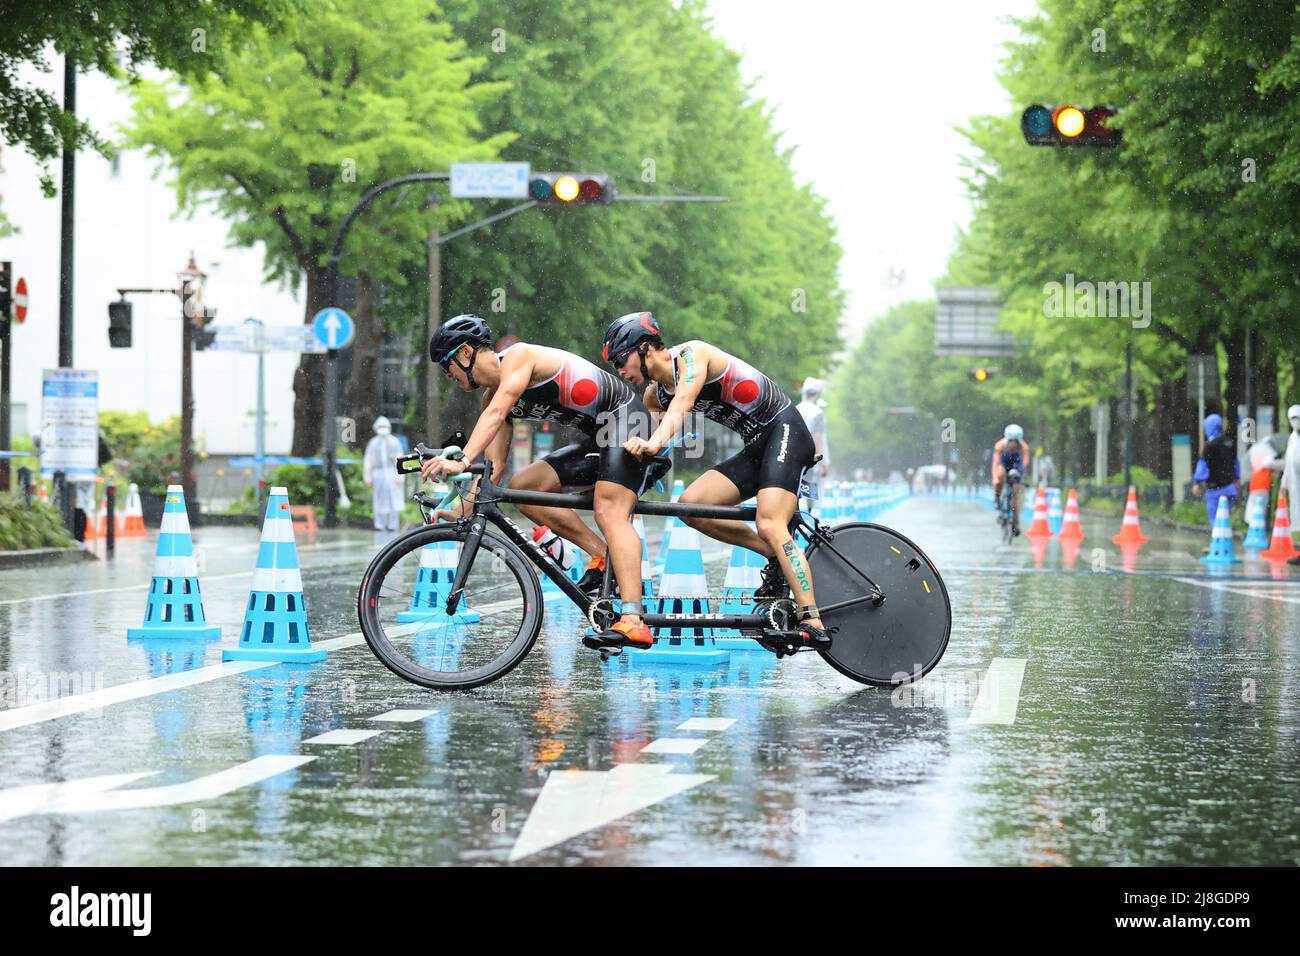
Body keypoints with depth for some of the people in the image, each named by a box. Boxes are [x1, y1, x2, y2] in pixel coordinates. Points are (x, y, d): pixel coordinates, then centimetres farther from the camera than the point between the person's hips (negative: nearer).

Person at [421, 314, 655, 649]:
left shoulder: (518, 356, -16)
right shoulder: (494, 394, 10)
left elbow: (495, 414, -33)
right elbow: (494, 465, 6)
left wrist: (462, 461, -44)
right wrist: (464, 510, -5)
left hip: (626, 418, -9)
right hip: (596, 439, 9)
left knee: (609, 512, -26)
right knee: (523, 486, -1)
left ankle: (633, 623, -40)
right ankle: (605, 558, -2)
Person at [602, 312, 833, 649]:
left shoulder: (691, 354, -16)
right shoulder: (654, 395, 9)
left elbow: (681, 405, -34)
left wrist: (656, 441, -50)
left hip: (784, 431, -8)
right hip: (755, 449, 8)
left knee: (769, 526, -24)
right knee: (691, 505, -8)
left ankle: (813, 624, -30)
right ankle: (778, 558, 2)